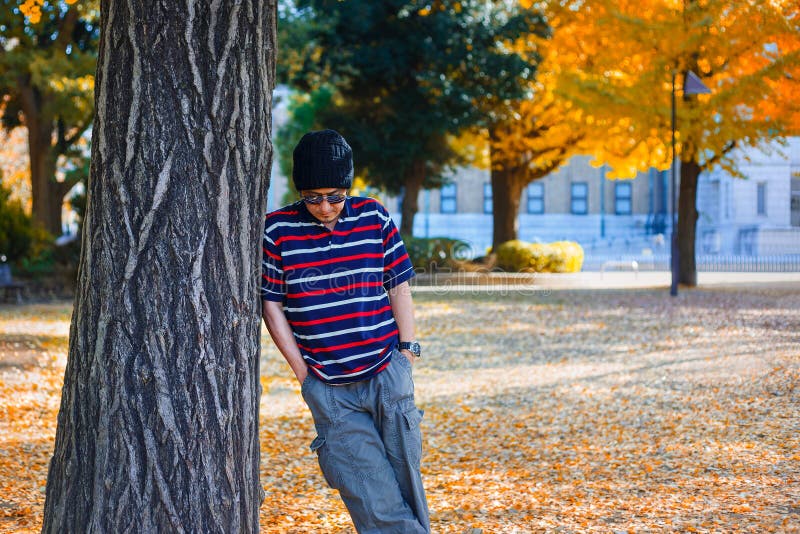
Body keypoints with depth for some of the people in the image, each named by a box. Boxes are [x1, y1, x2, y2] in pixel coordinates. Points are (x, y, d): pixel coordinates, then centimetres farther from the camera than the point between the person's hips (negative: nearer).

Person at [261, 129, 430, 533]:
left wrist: (408, 349, 4)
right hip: (329, 390, -2)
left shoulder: (374, 218, 3)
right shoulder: (277, 230, -3)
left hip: (388, 373, 2)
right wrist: (302, 371, 0)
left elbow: (399, 287, 11)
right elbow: (271, 304, 3)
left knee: (405, 482, 4)